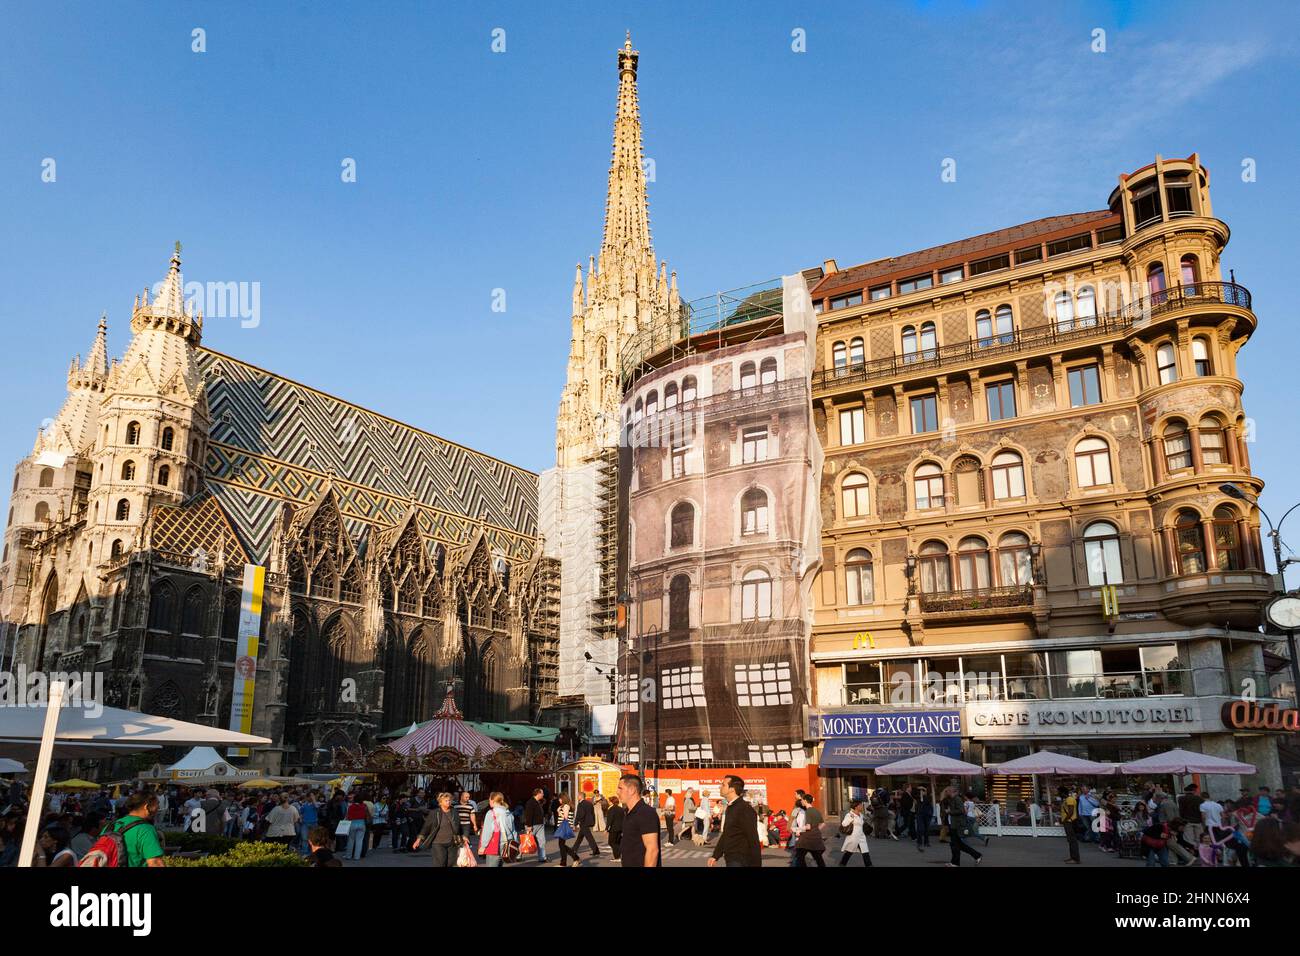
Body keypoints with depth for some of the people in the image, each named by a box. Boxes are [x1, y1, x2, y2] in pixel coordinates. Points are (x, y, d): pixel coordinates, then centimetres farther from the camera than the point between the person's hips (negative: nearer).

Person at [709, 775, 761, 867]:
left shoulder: (745, 809, -17)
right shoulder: (730, 808, 13)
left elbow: (753, 840, -19)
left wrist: (756, 864, -19)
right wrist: (715, 856, 16)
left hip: (740, 861, -9)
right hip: (731, 860, 9)